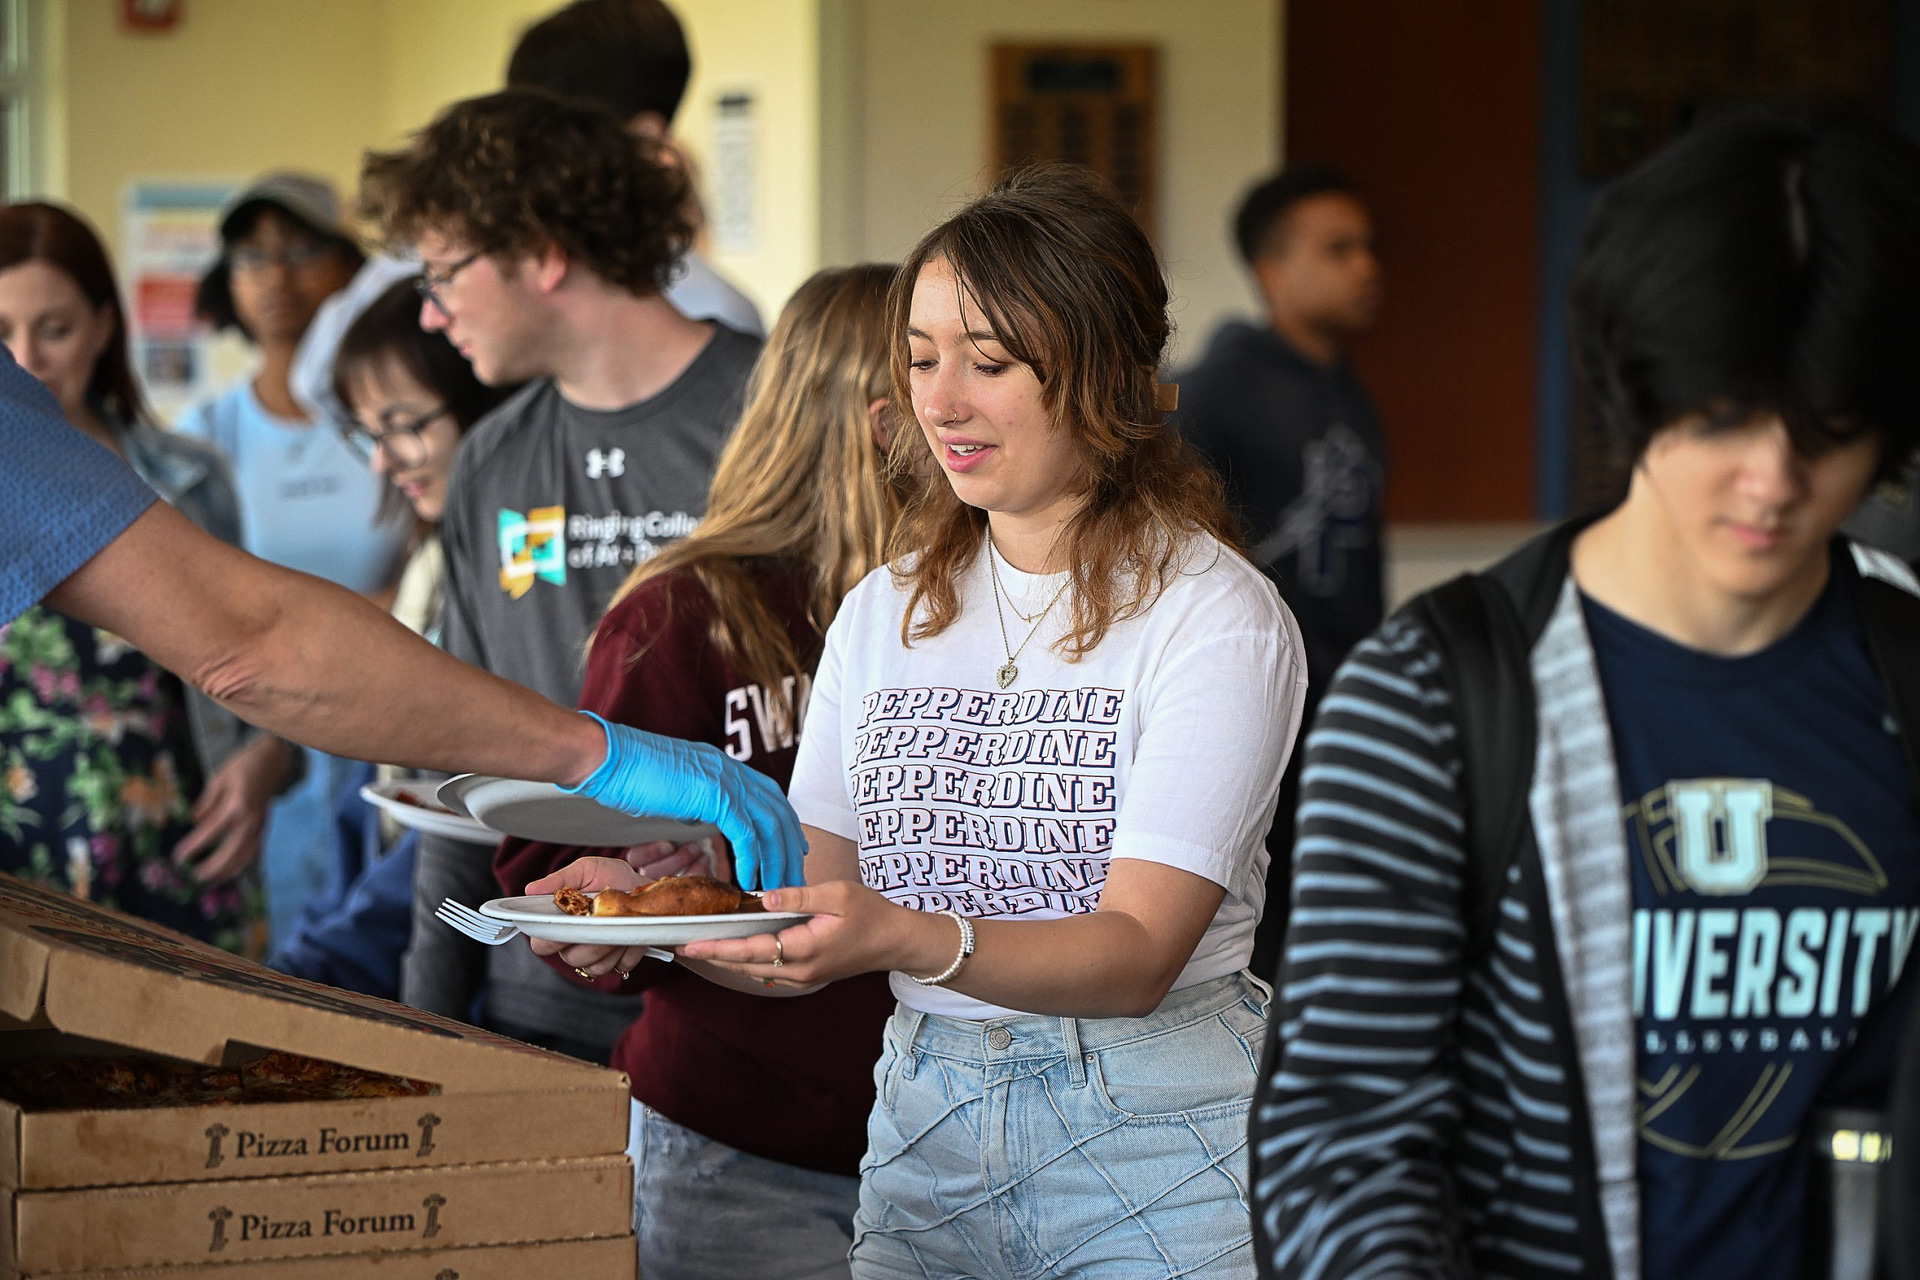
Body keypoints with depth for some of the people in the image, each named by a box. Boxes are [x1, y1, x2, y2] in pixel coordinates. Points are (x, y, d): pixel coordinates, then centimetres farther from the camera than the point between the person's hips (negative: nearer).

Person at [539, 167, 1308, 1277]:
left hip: (1157, 1150, -4)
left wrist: (909, 938, -34)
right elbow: (809, 925, 5)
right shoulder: (887, 611, 9)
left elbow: (1137, 954, -19)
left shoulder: (1217, 618, -9)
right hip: (926, 1127, 5)